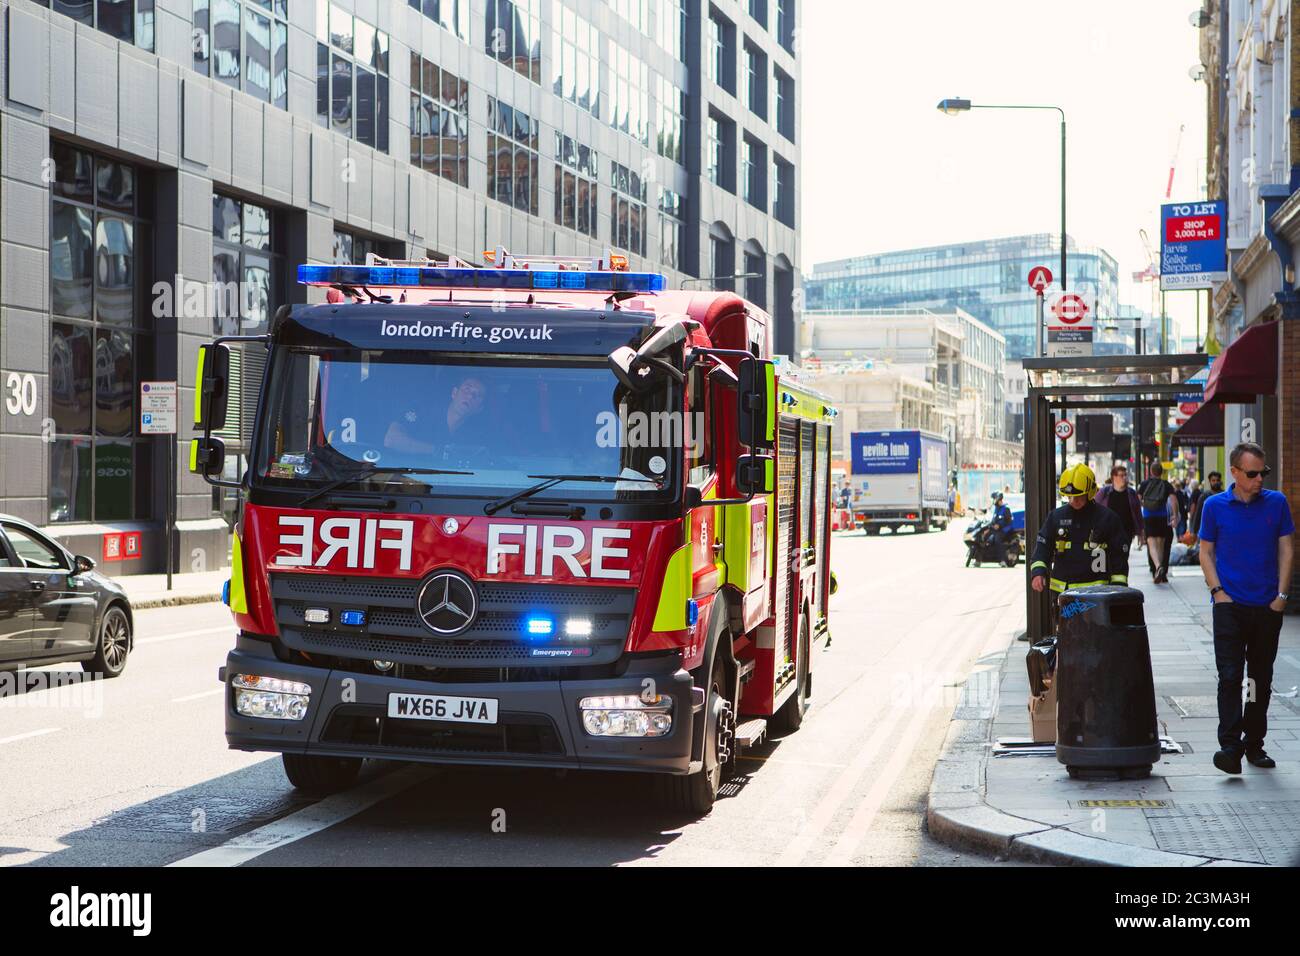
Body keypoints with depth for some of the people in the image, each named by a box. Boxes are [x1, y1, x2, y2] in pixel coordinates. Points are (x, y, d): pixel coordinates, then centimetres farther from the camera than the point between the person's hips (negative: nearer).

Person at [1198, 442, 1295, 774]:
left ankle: (1254, 744, 20)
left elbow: (1285, 550, 6)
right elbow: (1206, 552, 5)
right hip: (1230, 605, -2)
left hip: (1268, 606, 2)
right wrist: (1218, 592, -7)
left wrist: (1282, 595, -2)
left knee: (1262, 679, 10)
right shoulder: (1215, 506, 0)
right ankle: (1229, 747, -15)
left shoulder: (1277, 503, 3)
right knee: (1230, 676, -11)